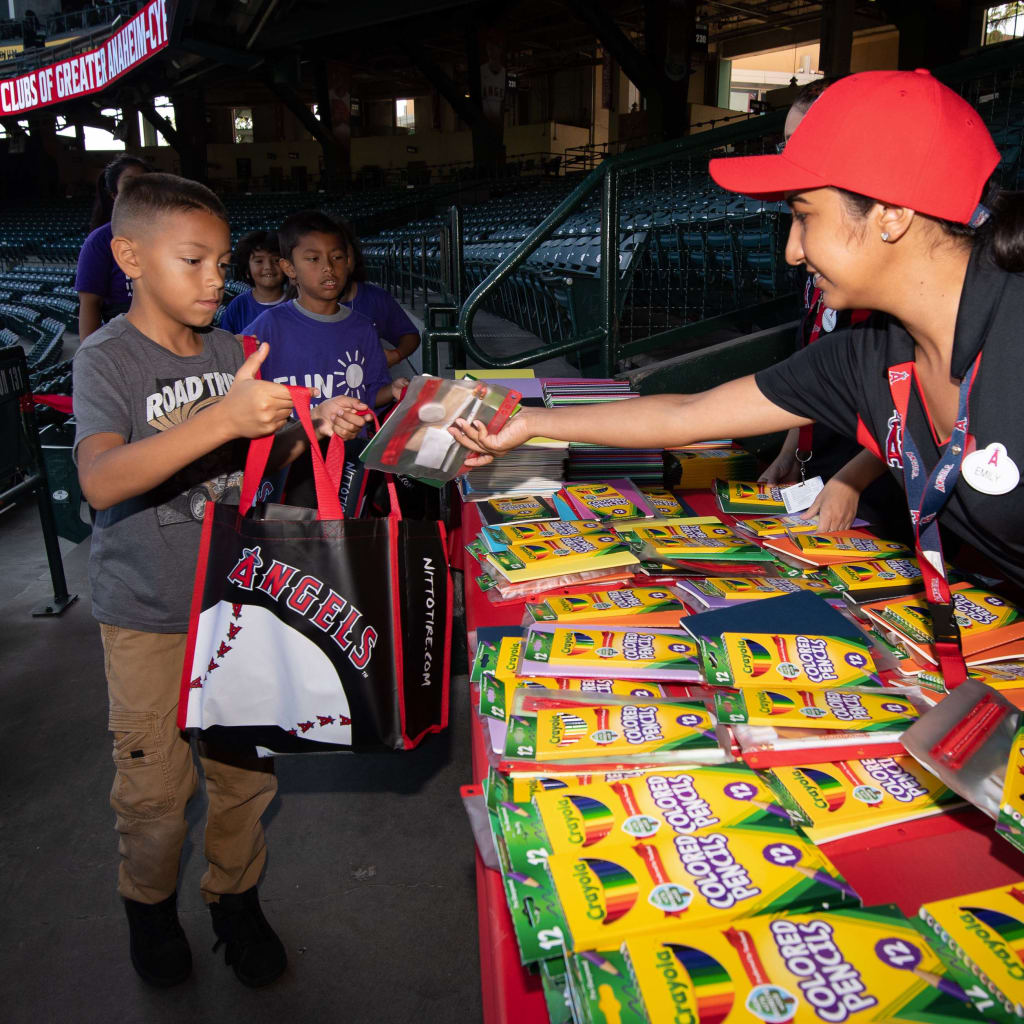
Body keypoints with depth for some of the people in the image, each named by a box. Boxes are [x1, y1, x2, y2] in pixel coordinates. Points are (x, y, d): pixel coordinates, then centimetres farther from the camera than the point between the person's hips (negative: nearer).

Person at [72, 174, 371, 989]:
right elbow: (101, 481, -30)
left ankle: (236, 899, 38)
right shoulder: (108, 358, -14)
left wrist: (310, 432, -11)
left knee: (248, 770, 14)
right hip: (149, 616, -4)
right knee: (155, 787, 11)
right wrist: (225, 419, -41)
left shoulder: (231, 352, 3)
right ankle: (149, 902, 40)